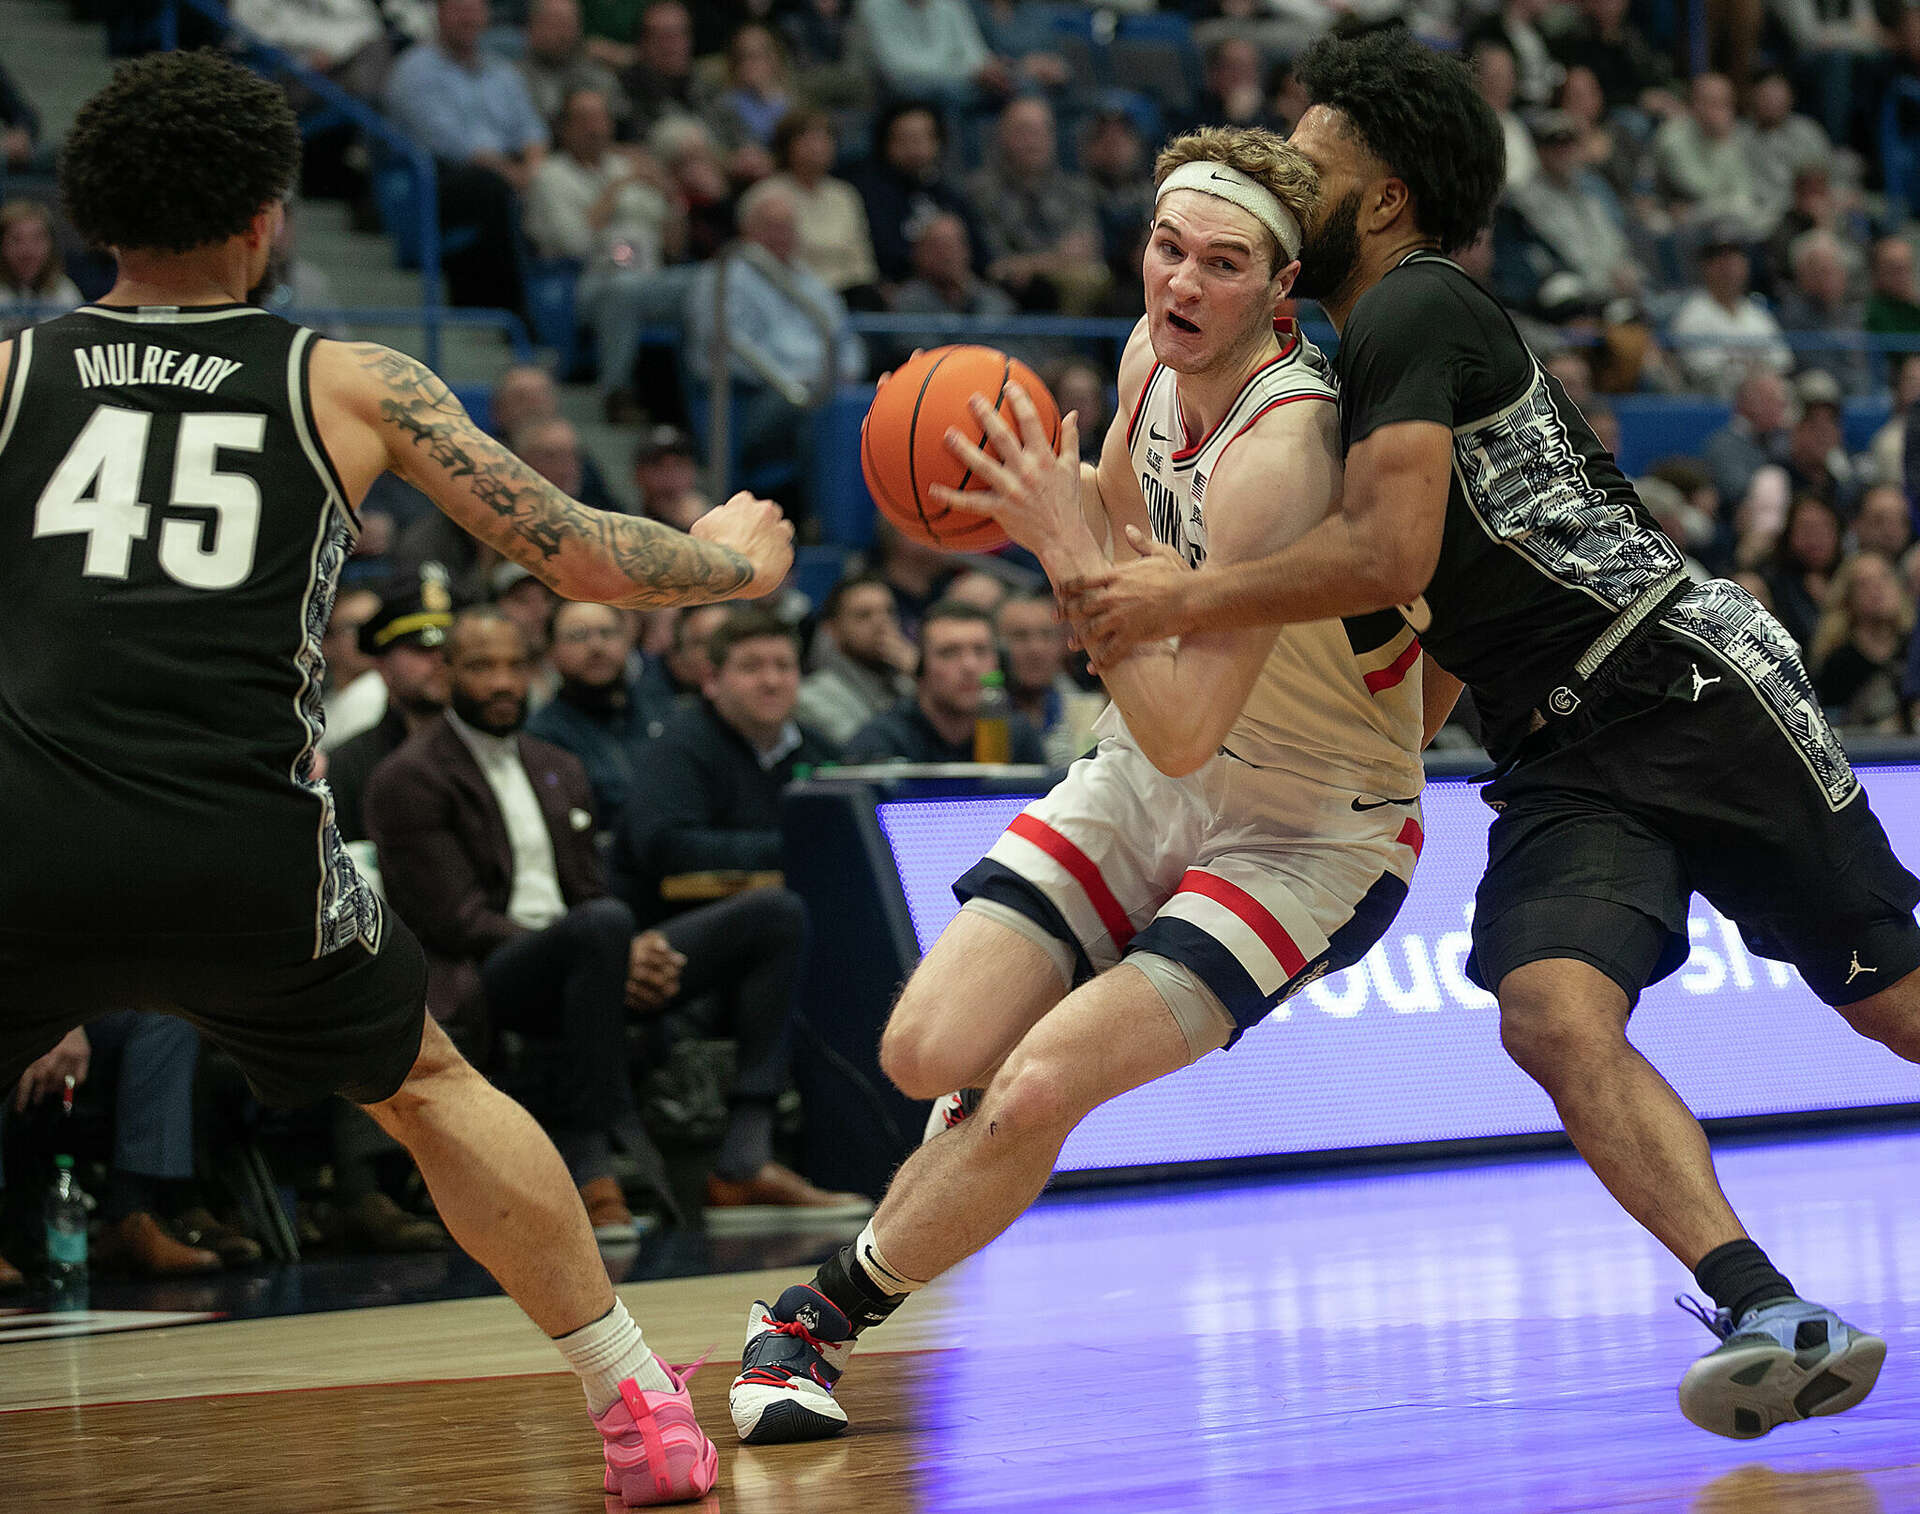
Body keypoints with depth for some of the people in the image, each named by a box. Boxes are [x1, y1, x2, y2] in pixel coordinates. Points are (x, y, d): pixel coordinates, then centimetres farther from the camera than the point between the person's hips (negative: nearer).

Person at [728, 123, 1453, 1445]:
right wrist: (1036, 496, -4)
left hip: (1313, 834, -7)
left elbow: (1183, 731, -33)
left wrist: (1068, 548, -32)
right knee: (930, 1053, -7)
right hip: (1149, 784, 7)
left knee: (1035, 1091, -20)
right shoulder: (1155, 359, -6)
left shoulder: (1284, 447, -30)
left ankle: (819, 1320, 1)